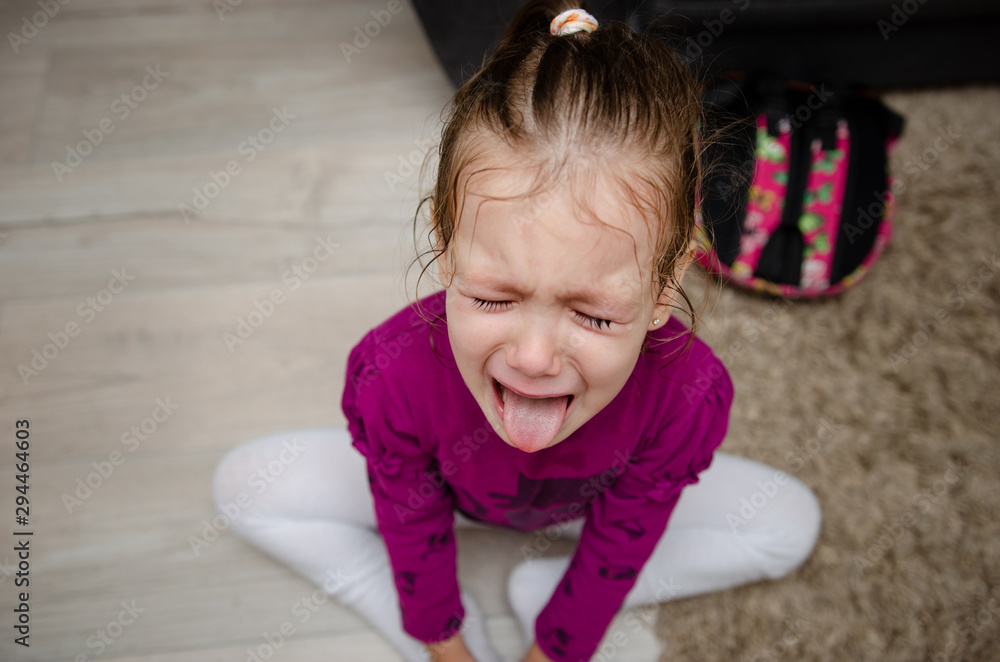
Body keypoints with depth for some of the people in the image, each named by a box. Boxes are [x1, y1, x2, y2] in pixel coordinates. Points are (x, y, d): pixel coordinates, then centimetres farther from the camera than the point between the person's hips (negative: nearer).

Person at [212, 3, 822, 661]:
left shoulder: (688, 394, -39)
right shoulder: (392, 378, -40)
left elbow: (622, 543, -20)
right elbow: (411, 527, -19)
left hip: (594, 502, 1)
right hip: (442, 487, 0)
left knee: (791, 524, -9)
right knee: (246, 481, -14)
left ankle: (546, 585, -4)